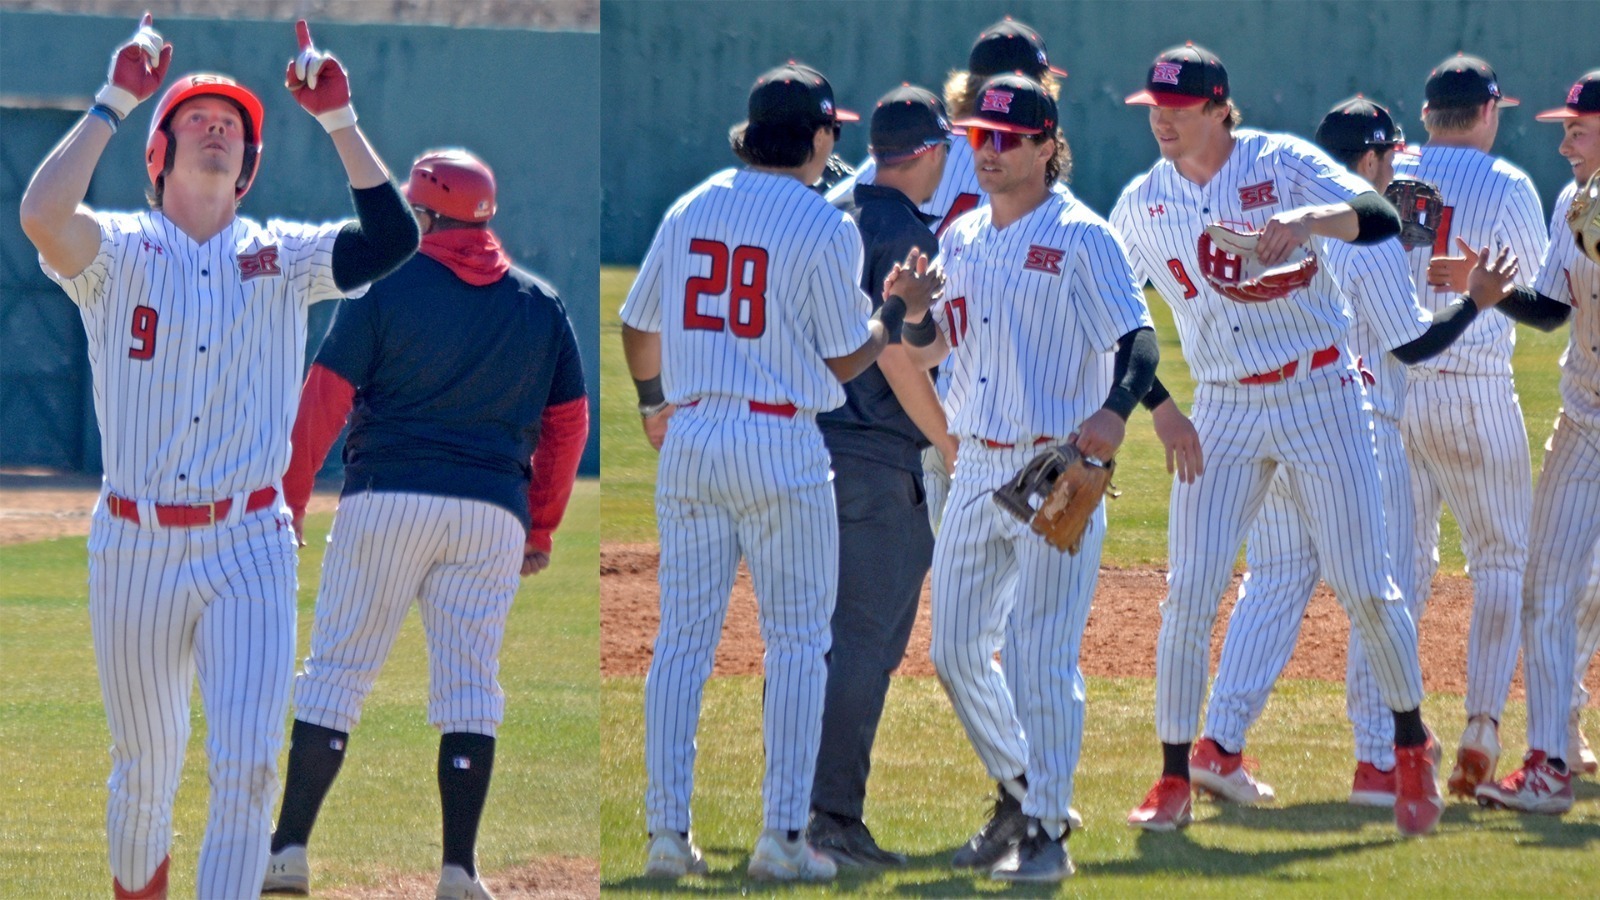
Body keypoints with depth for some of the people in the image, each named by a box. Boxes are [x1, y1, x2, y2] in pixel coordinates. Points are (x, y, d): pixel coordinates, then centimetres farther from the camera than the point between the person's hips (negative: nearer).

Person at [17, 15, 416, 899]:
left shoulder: (281, 257, 7)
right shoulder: (119, 252, 0)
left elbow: (393, 238, -8)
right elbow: (42, 216, -22)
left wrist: (338, 119, -10)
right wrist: (115, 100, -17)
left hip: (250, 551, 0)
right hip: (135, 550, 0)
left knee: (247, 765, -12)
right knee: (146, 759, 11)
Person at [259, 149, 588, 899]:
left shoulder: (386, 287, 0)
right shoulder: (541, 305, 10)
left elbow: (326, 396, -4)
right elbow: (569, 422, 13)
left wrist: (289, 500, 1)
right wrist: (541, 528, 19)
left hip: (386, 499, -2)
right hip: (493, 513, 2)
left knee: (337, 669, 2)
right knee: (470, 683, 3)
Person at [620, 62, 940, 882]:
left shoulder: (690, 210, 7)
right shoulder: (824, 227, -8)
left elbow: (637, 326, 16)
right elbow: (844, 360, -5)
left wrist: (653, 401, 34)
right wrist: (901, 310, 12)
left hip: (688, 439, 5)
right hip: (779, 447, -4)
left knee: (682, 639, 7)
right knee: (797, 644, 3)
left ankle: (667, 834, 4)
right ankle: (783, 838, -2)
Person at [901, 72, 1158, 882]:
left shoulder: (1080, 238, -8)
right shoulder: (961, 239, 13)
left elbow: (1138, 338, -15)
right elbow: (927, 348, 17)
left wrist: (1115, 410, -34)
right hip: (979, 467, 7)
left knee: (1041, 656, -10)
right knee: (956, 649, 10)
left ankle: (1047, 833, -5)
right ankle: (1018, 793, 28)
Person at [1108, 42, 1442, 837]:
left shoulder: (1281, 164, -8)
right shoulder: (1141, 204, 3)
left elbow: (1380, 217, -21)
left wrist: (1311, 218, -40)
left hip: (1323, 397, -3)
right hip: (1224, 409, 3)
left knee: (1363, 586, -2)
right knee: (1188, 593, -5)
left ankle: (1412, 745, 17)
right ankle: (1174, 780, 1)